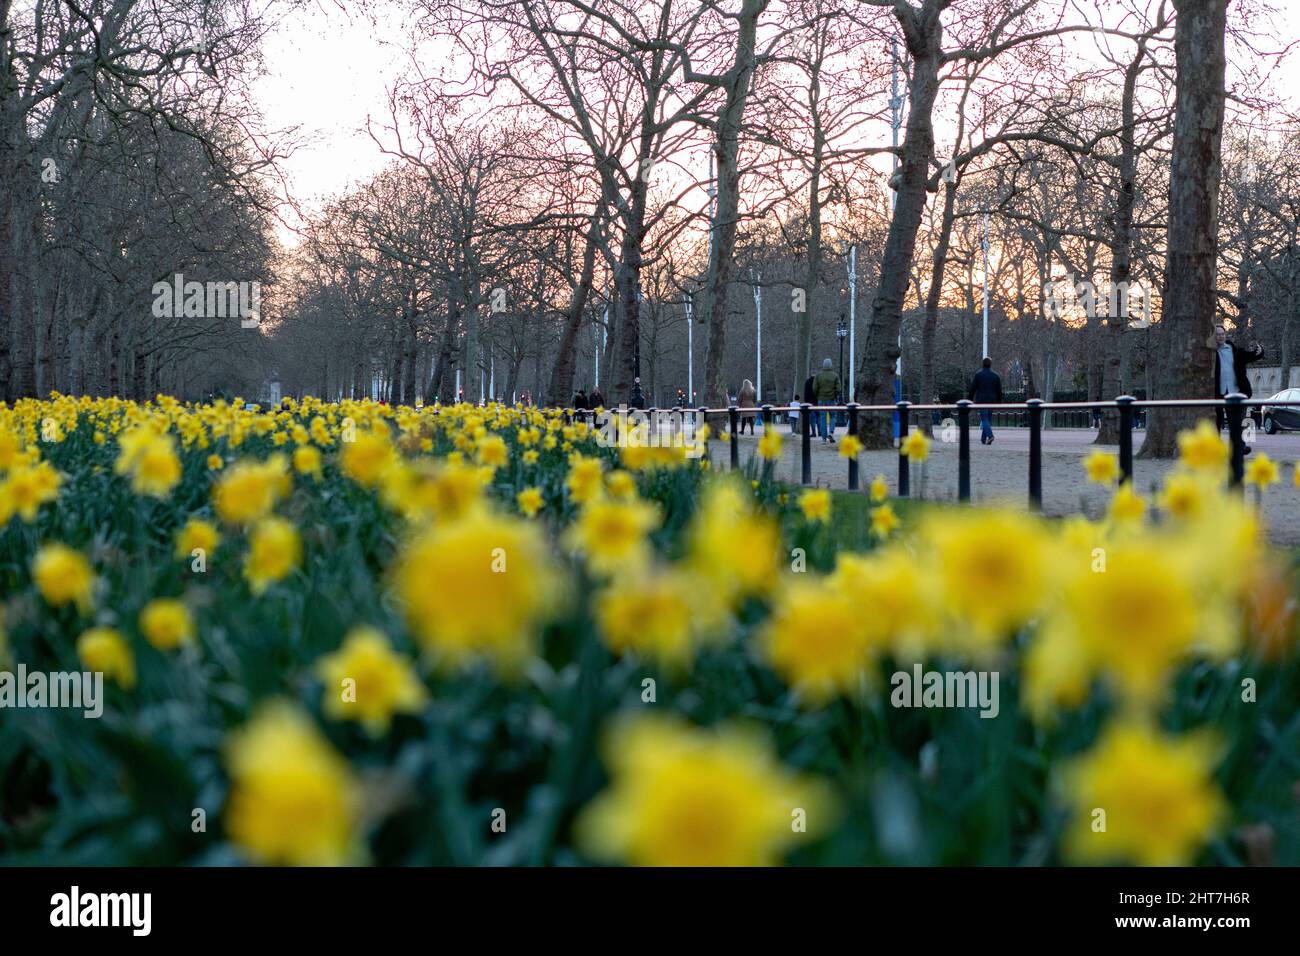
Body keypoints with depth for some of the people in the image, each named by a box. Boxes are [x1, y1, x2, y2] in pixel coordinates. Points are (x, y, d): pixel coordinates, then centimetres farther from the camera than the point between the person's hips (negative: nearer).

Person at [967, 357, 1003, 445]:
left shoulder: (978, 374, -2)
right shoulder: (996, 375, 6)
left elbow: (972, 389, -2)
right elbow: (999, 391, 7)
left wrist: (969, 400, 5)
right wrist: (999, 402, 14)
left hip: (981, 400, -3)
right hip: (992, 401, 3)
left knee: (984, 419, -8)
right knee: (988, 419, 11)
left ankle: (990, 435, -29)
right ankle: (983, 439, 14)